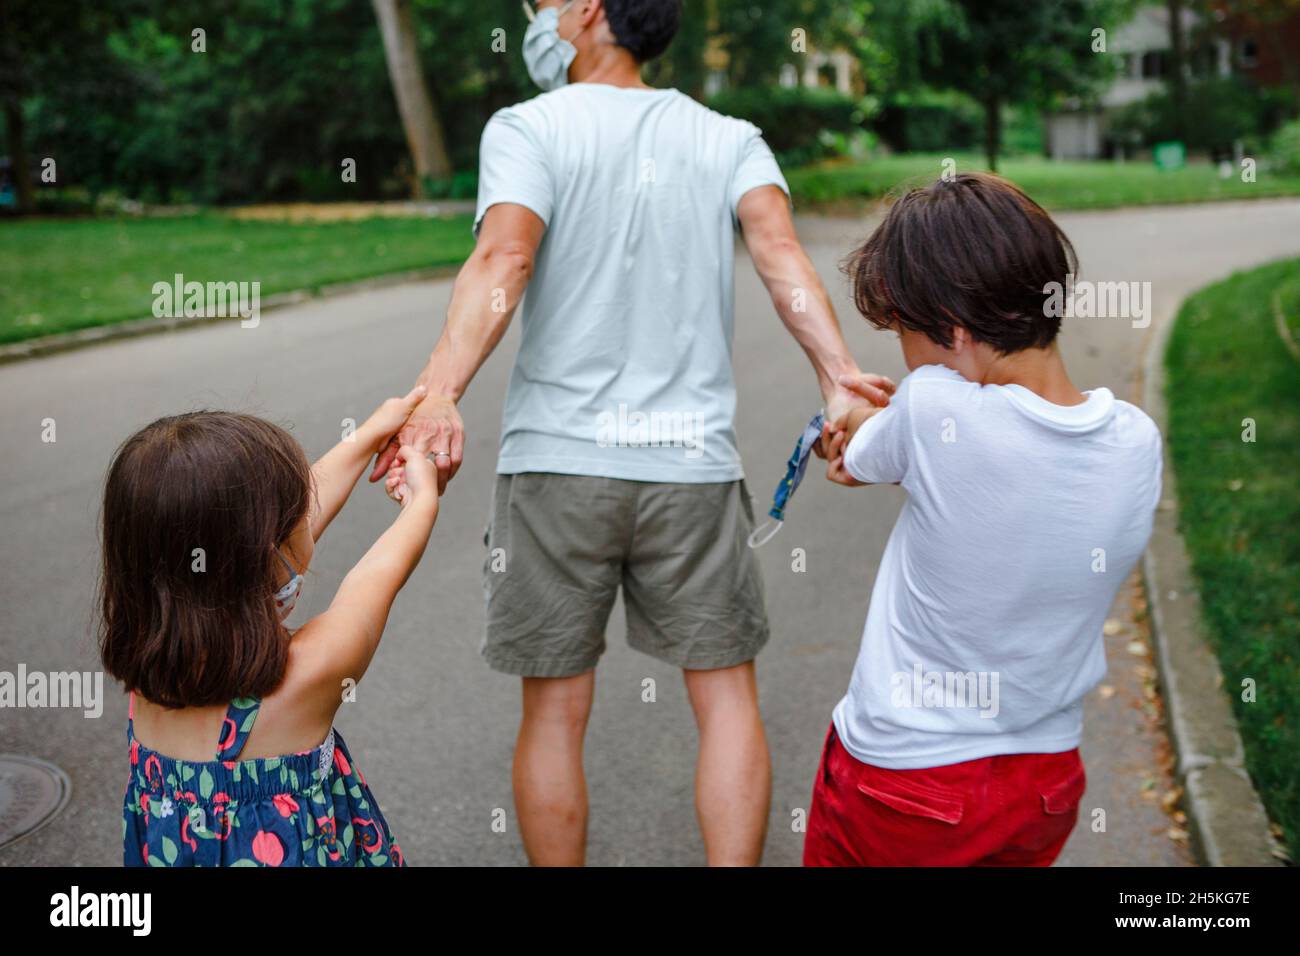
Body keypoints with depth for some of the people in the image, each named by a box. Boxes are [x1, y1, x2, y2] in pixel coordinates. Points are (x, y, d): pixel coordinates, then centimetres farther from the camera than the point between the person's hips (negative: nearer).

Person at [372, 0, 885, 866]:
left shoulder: (528, 128, 0)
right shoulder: (730, 139, 10)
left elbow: (503, 260, -19)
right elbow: (780, 251, -9)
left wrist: (440, 391, -31)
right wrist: (839, 379, -21)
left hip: (558, 463, -2)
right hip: (693, 466, 2)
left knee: (556, 711, 10)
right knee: (727, 697, 12)